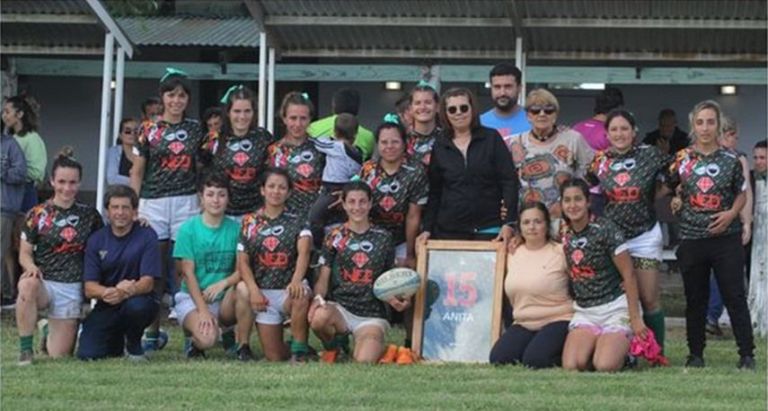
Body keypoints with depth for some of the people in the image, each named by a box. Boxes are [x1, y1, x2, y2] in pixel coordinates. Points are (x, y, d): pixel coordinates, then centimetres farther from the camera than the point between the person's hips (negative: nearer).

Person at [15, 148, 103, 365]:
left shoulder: (89, 215, 7)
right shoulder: (37, 214, 1)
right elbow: (24, 253, -1)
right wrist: (30, 267, -21)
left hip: (72, 288, 2)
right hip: (44, 283, -2)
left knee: (59, 355, -2)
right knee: (27, 285, -41)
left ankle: (49, 331, 36)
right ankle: (25, 350, -24)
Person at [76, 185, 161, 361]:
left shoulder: (147, 236, -7)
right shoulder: (96, 240, 0)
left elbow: (147, 282, -14)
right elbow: (89, 289, -6)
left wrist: (124, 293, -36)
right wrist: (109, 292, -30)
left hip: (139, 300, -2)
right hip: (106, 308, 3)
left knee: (136, 305, -38)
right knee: (87, 353, -17)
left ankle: (134, 346, -4)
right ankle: (118, 340, 19)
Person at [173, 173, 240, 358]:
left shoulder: (235, 229, 3)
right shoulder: (188, 229, -3)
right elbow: (188, 274, -8)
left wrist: (223, 283, -24)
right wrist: (203, 310, -18)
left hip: (224, 299, 3)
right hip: (192, 297, -2)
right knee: (207, 338, -31)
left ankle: (229, 333, -3)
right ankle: (193, 338, 8)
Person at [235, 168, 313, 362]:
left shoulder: (296, 223, 3)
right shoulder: (250, 222, 7)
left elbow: (304, 252, -16)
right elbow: (242, 261, 2)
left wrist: (297, 280, -36)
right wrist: (253, 290, -16)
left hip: (289, 290, -1)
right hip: (262, 293, 1)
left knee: (301, 294, -38)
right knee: (274, 357, -8)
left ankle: (299, 350, -20)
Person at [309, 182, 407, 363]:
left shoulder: (383, 238, 10)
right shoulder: (335, 237, 6)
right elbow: (323, 278, 2)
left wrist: (394, 300, -7)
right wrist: (318, 298, -20)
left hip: (372, 315, 0)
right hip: (339, 307, 0)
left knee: (364, 361, -27)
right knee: (319, 317, -37)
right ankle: (334, 345, 0)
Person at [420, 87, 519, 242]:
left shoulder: (491, 138, 2)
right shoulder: (439, 147, 9)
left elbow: (509, 182, -1)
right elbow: (434, 192, 12)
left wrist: (509, 223, -10)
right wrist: (427, 229, 4)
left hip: (488, 230, -2)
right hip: (448, 230, 2)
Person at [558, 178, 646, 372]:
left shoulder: (605, 230, -11)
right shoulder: (564, 236, 4)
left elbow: (629, 275, -10)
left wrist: (635, 318, -12)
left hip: (616, 308, -4)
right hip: (584, 311, 5)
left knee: (605, 366, -24)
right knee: (572, 366, -19)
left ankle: (624, 349, 10)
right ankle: (598, 347, 12)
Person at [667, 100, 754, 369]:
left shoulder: (730, 160, 2)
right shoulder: (682, 159, 2)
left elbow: (742, 193, 9)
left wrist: (731, 214, -7)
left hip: (726, 238, -1)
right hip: (692, 238, 1)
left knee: (735, 296, -3)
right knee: (695, 299, 9)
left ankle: (747, 354, 2)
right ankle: (695, 354, 19)